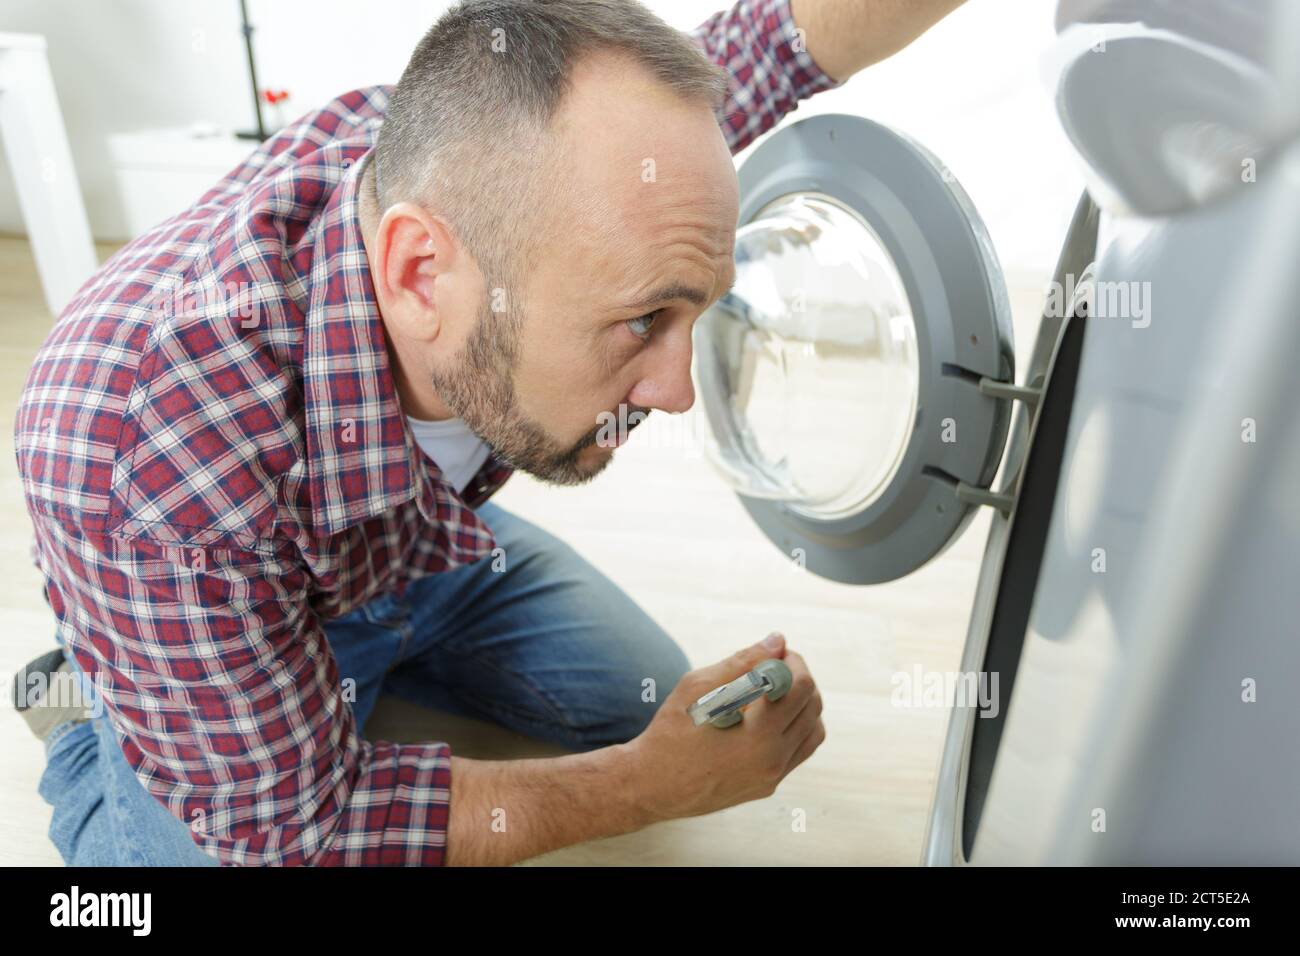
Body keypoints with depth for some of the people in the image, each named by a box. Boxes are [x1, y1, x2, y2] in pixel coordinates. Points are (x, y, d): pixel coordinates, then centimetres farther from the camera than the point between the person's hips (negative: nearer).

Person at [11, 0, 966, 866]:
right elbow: (292, 827, -31)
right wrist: (661, 785, -32)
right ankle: (83, 733, 9)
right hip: (214, 621, -3)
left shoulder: (475, 163, -31)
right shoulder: (145, 469, -44)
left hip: (431, 538, 4)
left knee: (648, 699, 5)